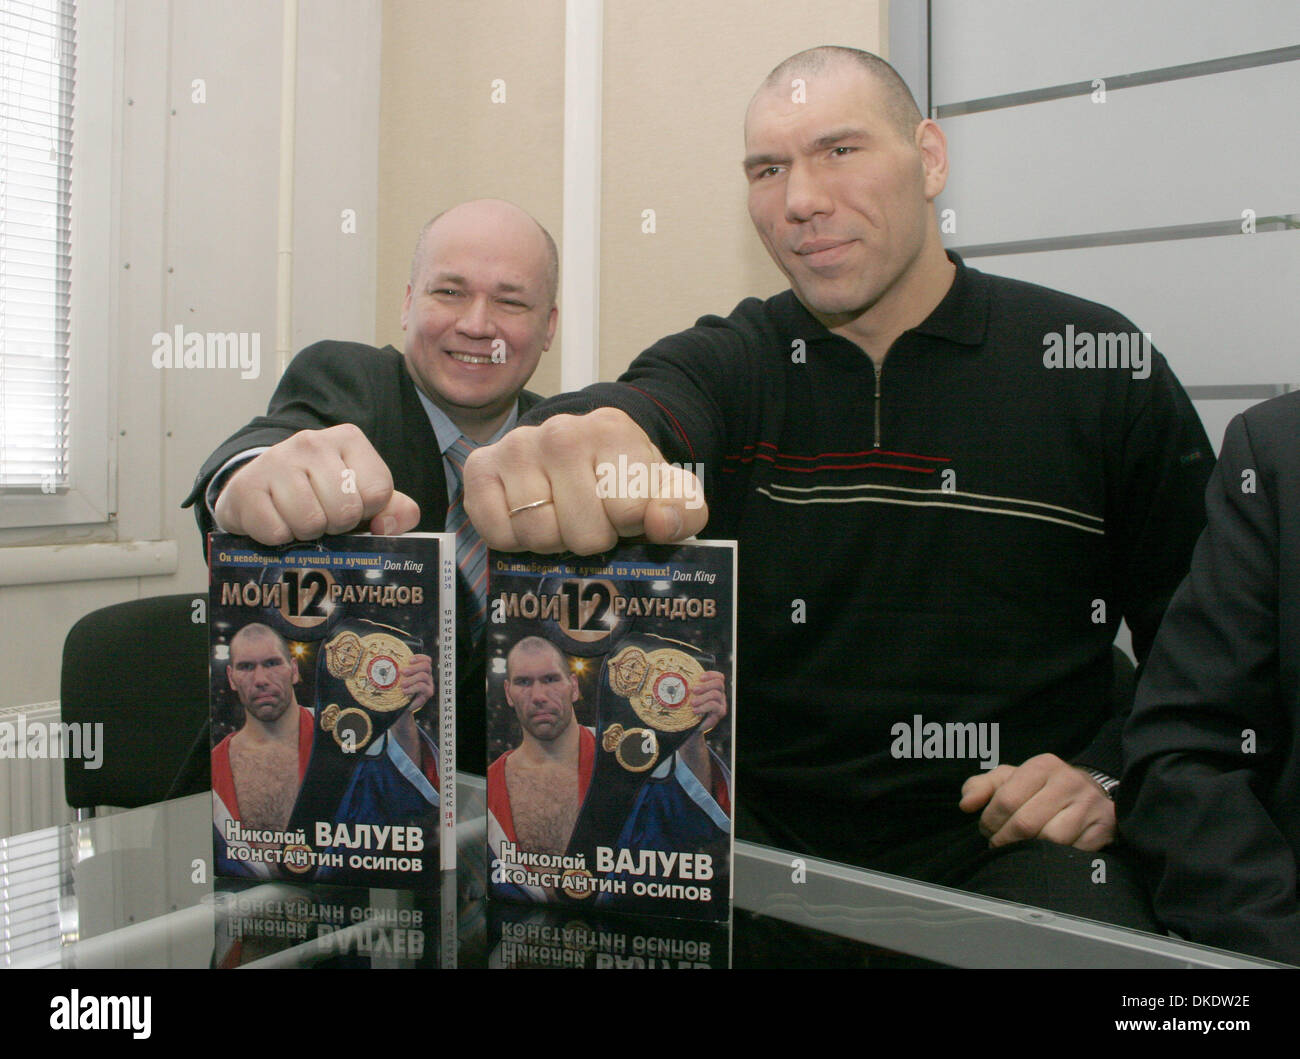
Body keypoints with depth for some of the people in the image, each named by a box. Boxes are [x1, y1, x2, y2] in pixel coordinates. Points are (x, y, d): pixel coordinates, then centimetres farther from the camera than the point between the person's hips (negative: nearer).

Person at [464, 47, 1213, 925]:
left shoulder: (1102, 369, 1)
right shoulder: (728, 364, 3)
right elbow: (646, 408, -23)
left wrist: (1115, 781, -6)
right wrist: (569, 446, -46)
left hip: (1005, 834, 0)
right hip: (767, 828, 1)